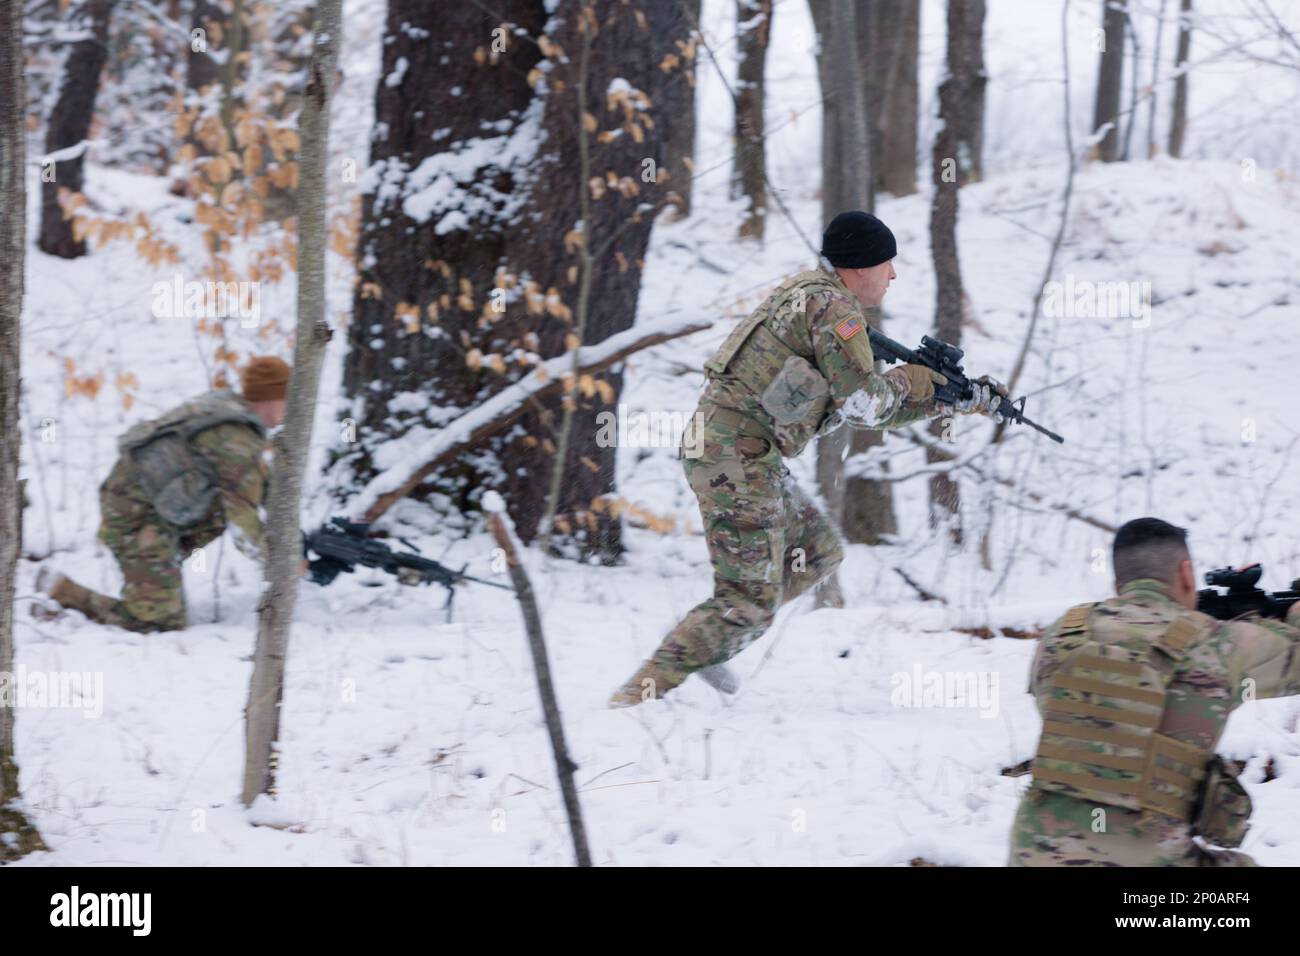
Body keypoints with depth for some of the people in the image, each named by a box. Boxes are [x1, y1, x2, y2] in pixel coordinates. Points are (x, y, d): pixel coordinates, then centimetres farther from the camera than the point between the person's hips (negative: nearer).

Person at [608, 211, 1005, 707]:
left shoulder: (811, 295, 21)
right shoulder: (833, 307, -11)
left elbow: (872, 409, 25)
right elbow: (863, 404, -16)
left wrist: (961, 400, 23)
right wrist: (907, 380, 5)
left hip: (715, 443, 10)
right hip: (737, 456, -10)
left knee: (819, 553, 20)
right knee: (749, 602, -6)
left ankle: (703, 648, 17)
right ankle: (638, 696, -8)